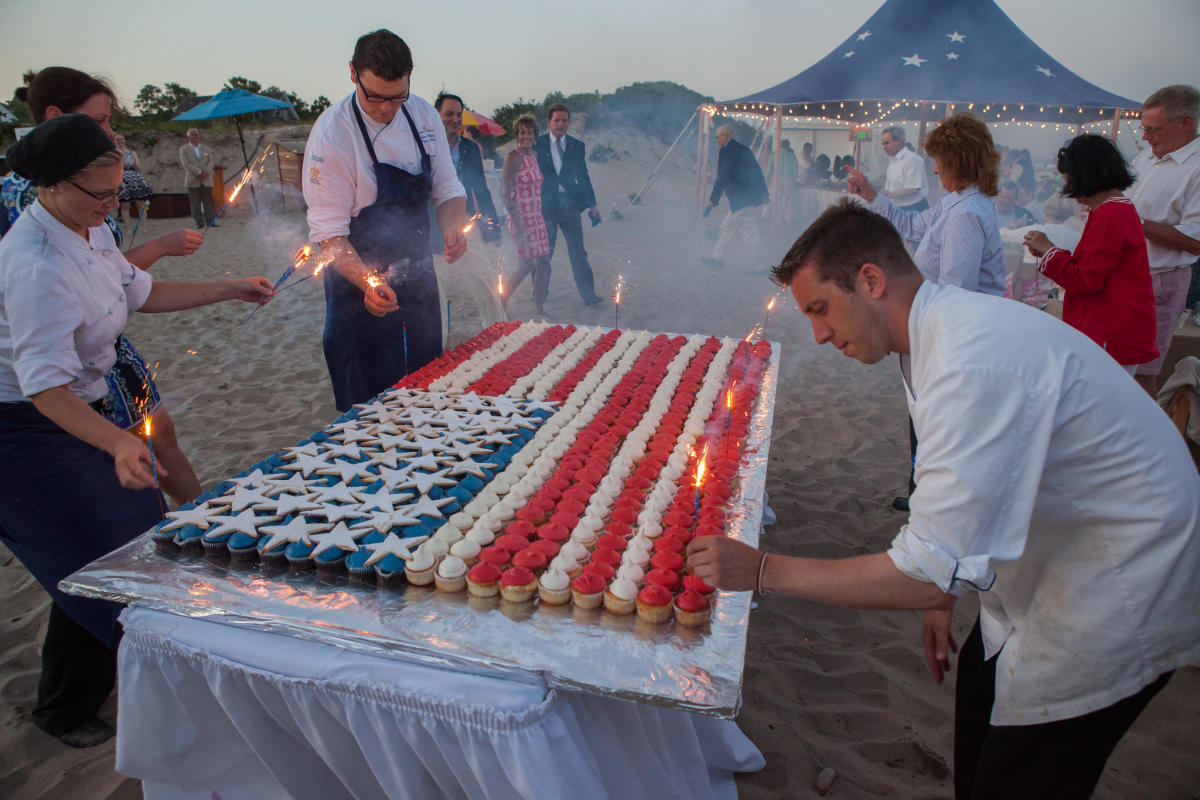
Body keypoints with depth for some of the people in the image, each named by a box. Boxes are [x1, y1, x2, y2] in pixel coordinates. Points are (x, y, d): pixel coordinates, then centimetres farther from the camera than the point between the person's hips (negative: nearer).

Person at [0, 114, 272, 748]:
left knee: (132, 534, 18)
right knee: (91, 566, -1)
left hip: (78, 411, 10)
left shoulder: (89, 230, 0)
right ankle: (63, 712, 25)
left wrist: (231, 288, 11)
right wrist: (116, 444, -47)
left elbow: (140, 293, 14)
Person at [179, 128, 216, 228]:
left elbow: (210, 162, 6)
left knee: (208, 201, 0)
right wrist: (199, 173, -14)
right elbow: (186, 164, -6)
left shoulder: (206, 149, 17)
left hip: (206, 180, 3)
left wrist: (205, 173, -11)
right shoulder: (184, 149, 6)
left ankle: (211, 222, 1)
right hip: (193, 181, -2)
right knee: (196, 202, -3)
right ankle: (199, 223, -2)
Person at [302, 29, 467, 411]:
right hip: (360, 284, -5)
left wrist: (453, 229, -17)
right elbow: (329, 230, -19)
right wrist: (368, 282, -35)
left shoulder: (424, 115, -3)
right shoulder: (332, 132, -18)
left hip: (418, 276, 5)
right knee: (371, 404, 2)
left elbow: (448, 189, 5)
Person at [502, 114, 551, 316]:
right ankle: (500, 302, 9)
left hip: (537, 217, 8)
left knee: (543, 262, 6)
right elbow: (507, 194, -16)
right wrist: (517, 225, -21)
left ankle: (539, 309, 15)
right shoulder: (514, 157, -11)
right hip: (522, 217, -8)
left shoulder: (534, 155, 13)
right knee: (527, 264, -7)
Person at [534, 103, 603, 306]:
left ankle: (588, 294, -1)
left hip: (569, 204, 1)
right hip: (545, 204, -1)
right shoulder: (537, 144, 4)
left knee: (577, 250, -2)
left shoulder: (577, 146, 10)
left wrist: (592, 204, 7)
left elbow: (583, 177, 13)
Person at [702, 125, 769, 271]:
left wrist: (711, 203, -8)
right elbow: (758, 173, 16)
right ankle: (718, 258, 22)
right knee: (727, 227, 17)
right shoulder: (744, 149, 15)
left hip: (742, 202, -9)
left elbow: (722, 179, -13)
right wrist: (764, 195, 20)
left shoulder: (725, 151, -10)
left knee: (750, 235, -3)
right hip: (755, 199, 9)